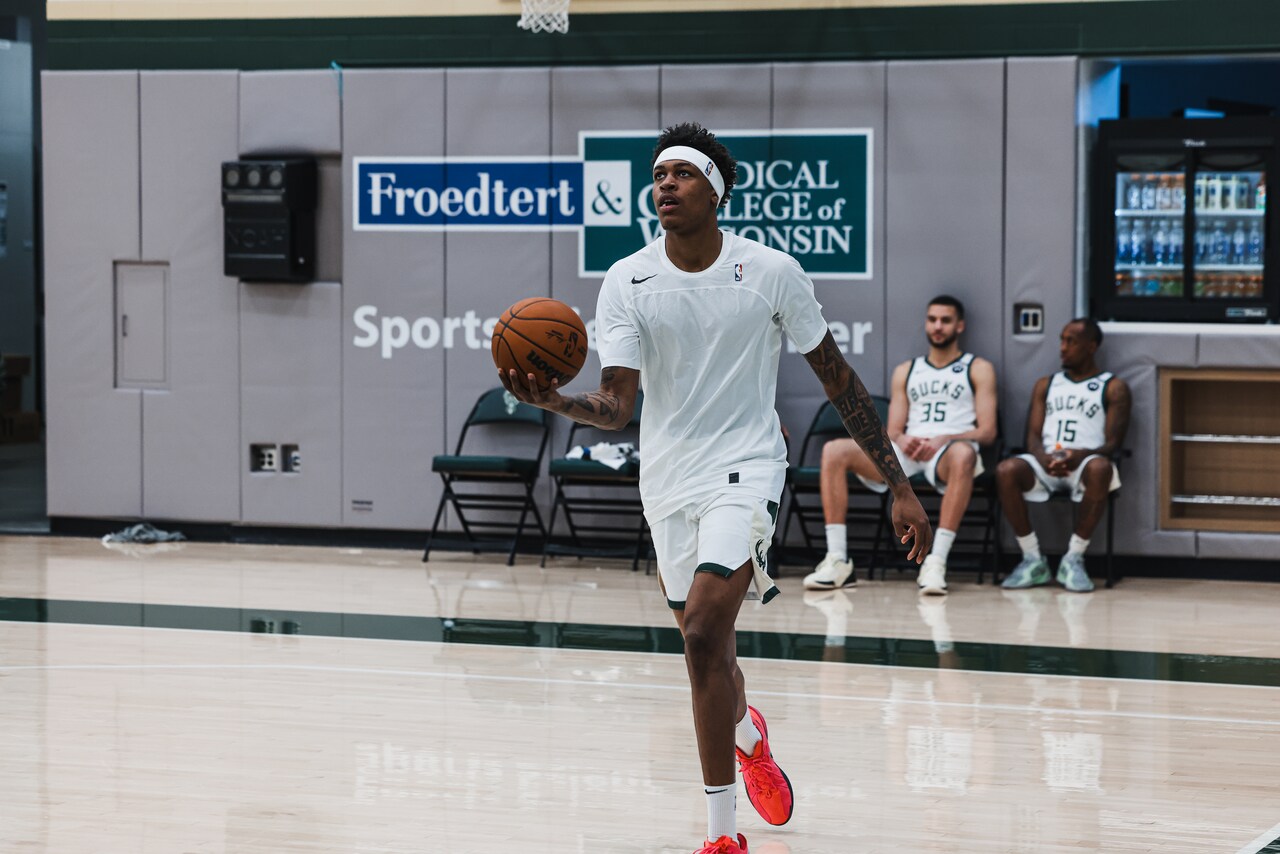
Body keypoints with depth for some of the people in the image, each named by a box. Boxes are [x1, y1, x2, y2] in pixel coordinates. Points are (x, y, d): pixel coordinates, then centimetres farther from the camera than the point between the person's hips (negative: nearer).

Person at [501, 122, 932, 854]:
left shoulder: (772, 272, -8)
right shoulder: (629, 283, -5)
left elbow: (839, 379, 1)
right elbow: (616, 405, -12)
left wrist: (900, 486, 0)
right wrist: (553, 401, -34)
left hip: (746, 468, -3)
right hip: (670, 478, 3)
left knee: (704, 632, -23)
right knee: (706, 652, 17)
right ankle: (748, 733, 54)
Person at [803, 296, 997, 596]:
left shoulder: (978, 369, 13)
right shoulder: (906, 371, 24)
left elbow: (987, 431, 2)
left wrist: (943, 439, -16)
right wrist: (901, 440, -9)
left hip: (948, 450, -4)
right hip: (907, 451, 4)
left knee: (963, 455, -43)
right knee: (834, 451, -20)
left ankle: (936, 561, -47)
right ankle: (837, 561, -25)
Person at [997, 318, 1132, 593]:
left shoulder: (1113, 387, 12)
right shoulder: (1045, 385, 24)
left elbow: (1113, 443, 1)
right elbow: (1033, 436, 13)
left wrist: (1080, 455, -21)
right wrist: (1044, 458, -13)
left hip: (1084, 463, -3)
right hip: (1045, 465, 3)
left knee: (1100, 468, -40)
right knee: (1006, 470, -30)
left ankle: (1073, 559, -30)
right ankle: (1033, 560, -20)